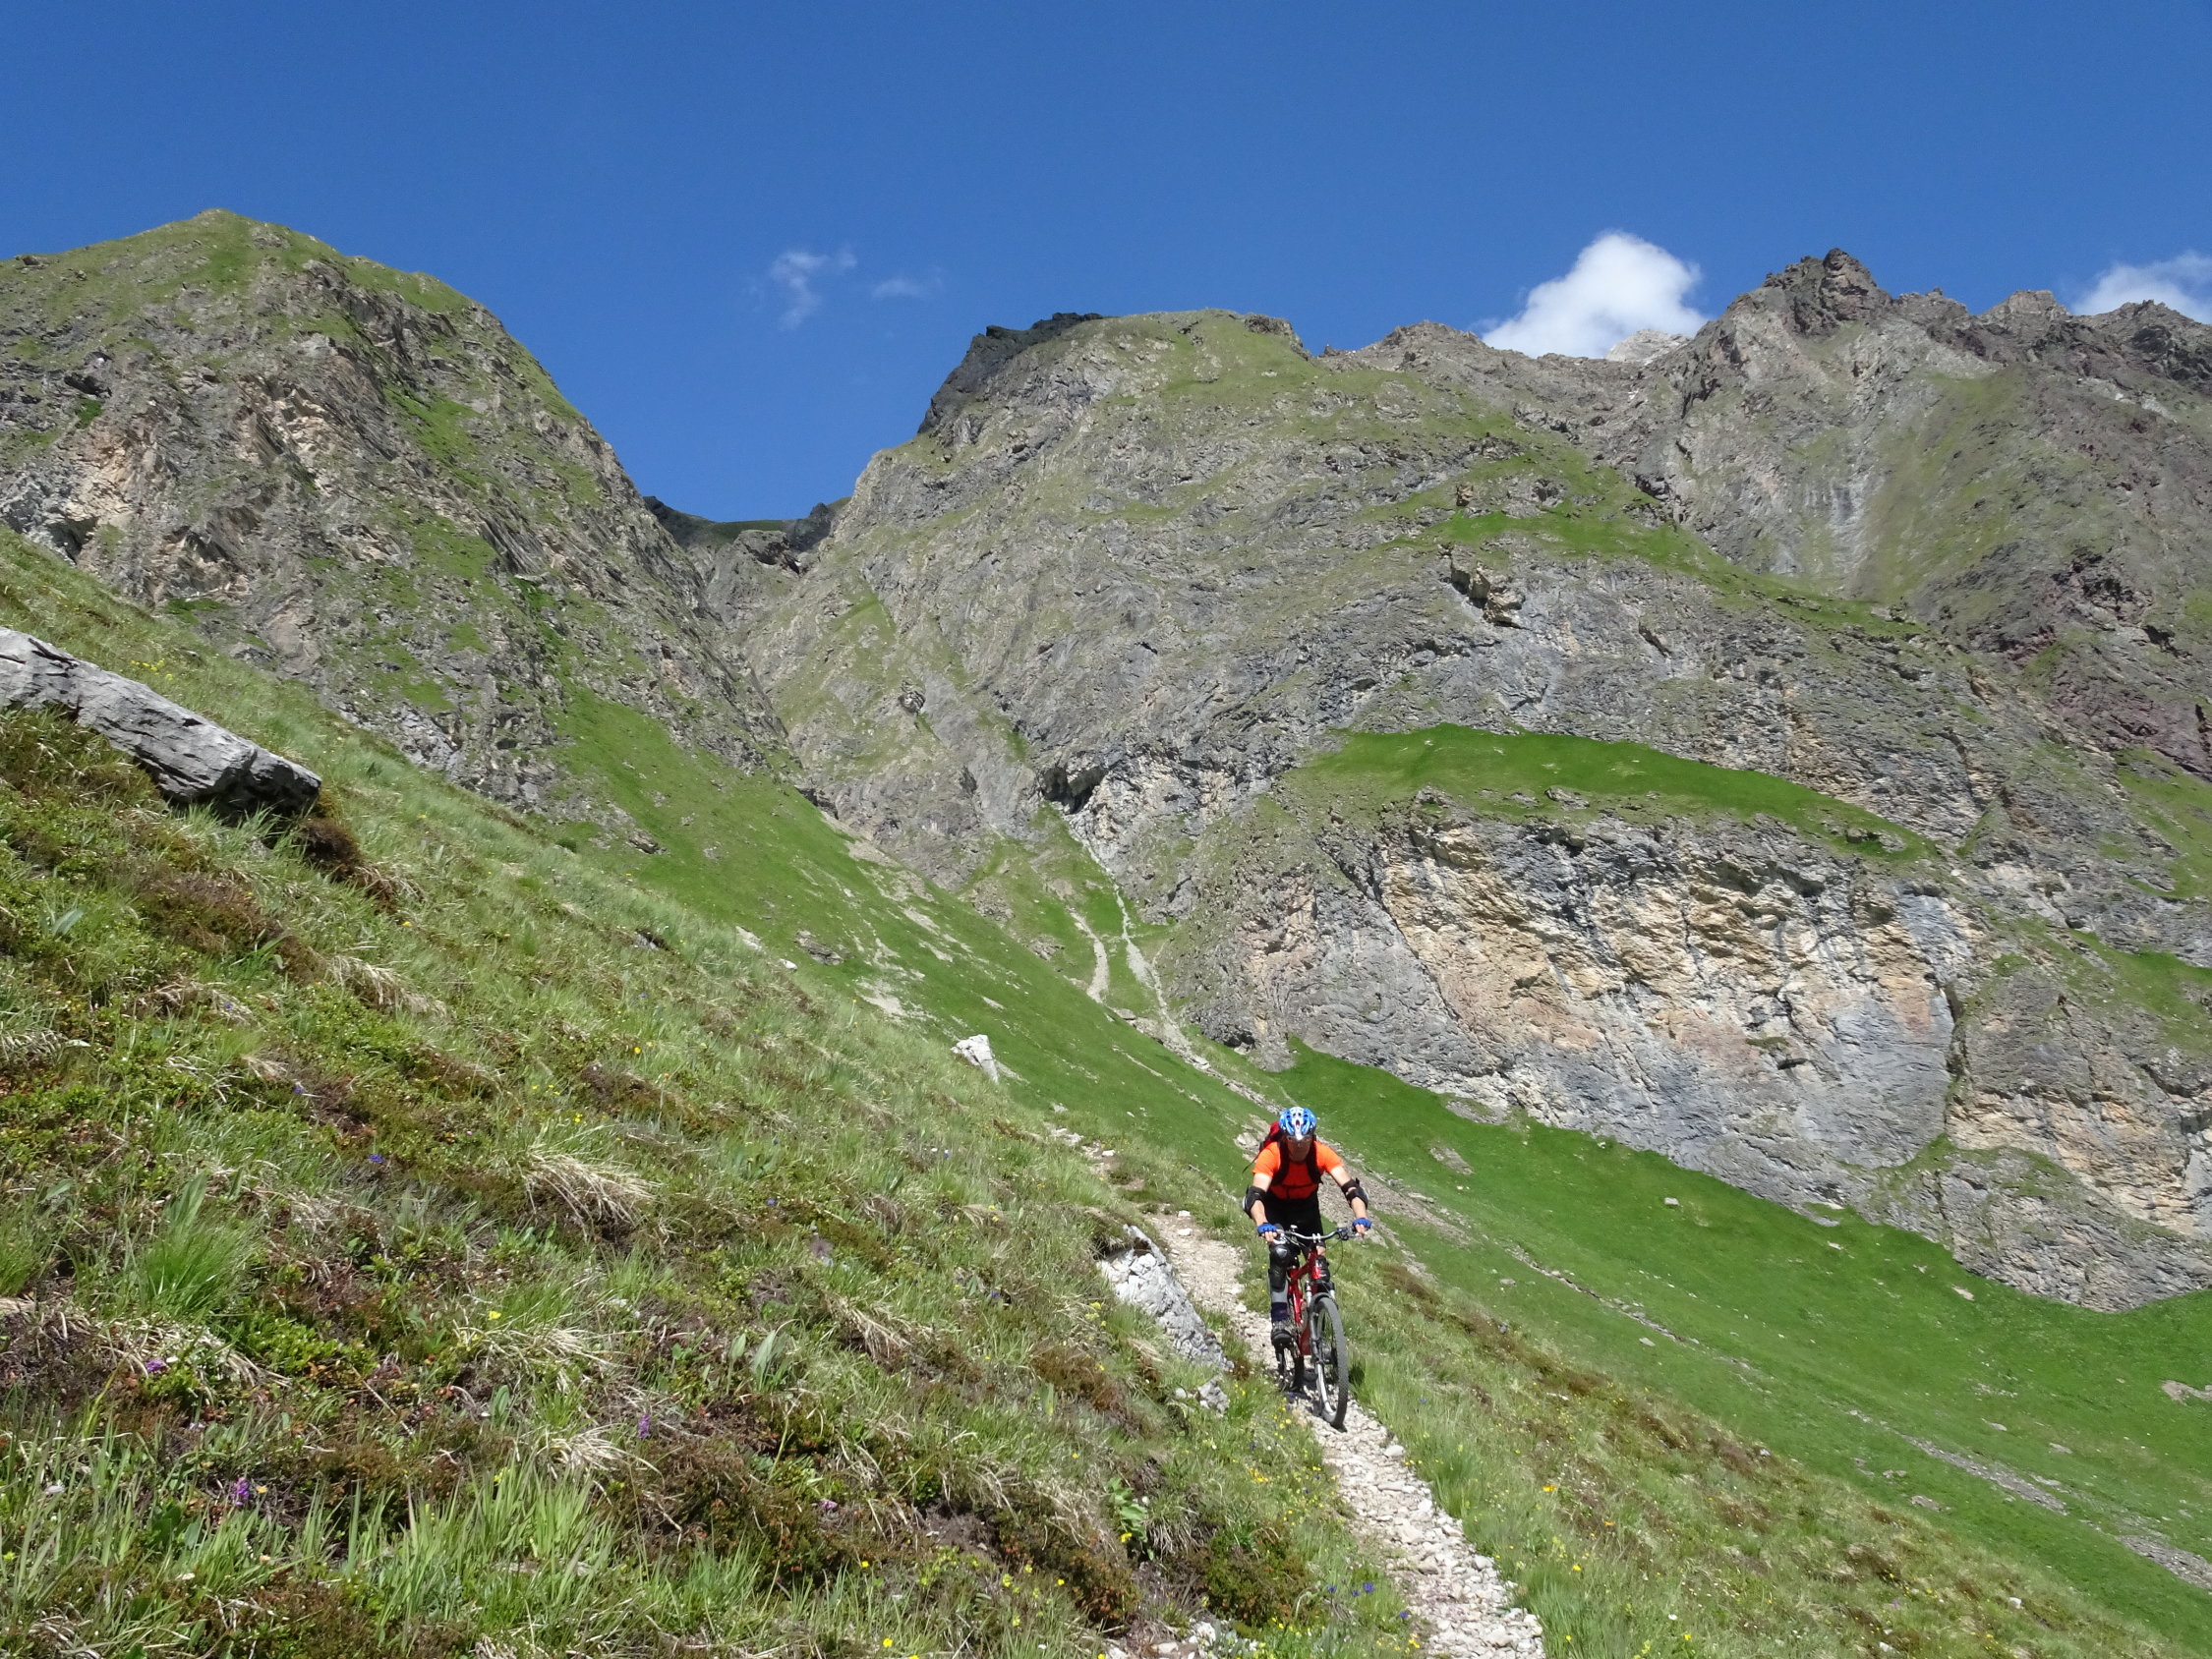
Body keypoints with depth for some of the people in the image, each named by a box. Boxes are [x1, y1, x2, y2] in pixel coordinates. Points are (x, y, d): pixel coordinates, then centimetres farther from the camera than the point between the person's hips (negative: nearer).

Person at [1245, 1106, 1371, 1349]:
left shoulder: (1322, 1153, -29)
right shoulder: (1271, 1155, -34)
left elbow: (1350, 1186, -36)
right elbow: (1256, 1194, -44)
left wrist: (1360, 1217, -55)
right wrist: (1263, 1225, -62)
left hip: (1306, 1205, 2)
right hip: (1275, 1205, -2)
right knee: (1280, 1252, -26)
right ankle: (1278, 1317, -17)